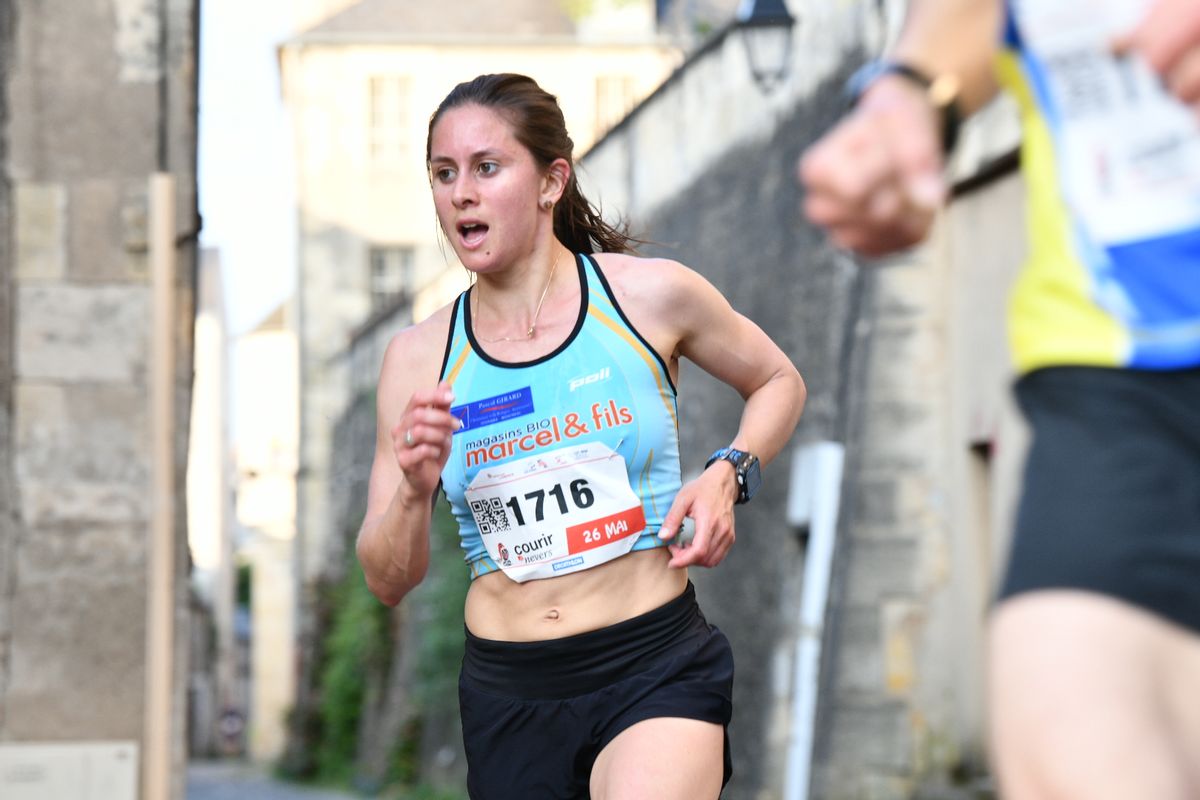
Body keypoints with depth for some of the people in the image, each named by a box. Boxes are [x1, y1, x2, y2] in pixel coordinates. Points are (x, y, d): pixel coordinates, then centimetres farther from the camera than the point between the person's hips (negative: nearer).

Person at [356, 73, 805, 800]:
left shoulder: (650, 295, -2)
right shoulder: (420, 358, 2)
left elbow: (780, 382, 17)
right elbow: (388, 581, 4)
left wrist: (729, 474, -2)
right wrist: (414, 492, -16)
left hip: (656, 667, -3)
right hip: (507, 690, 3)